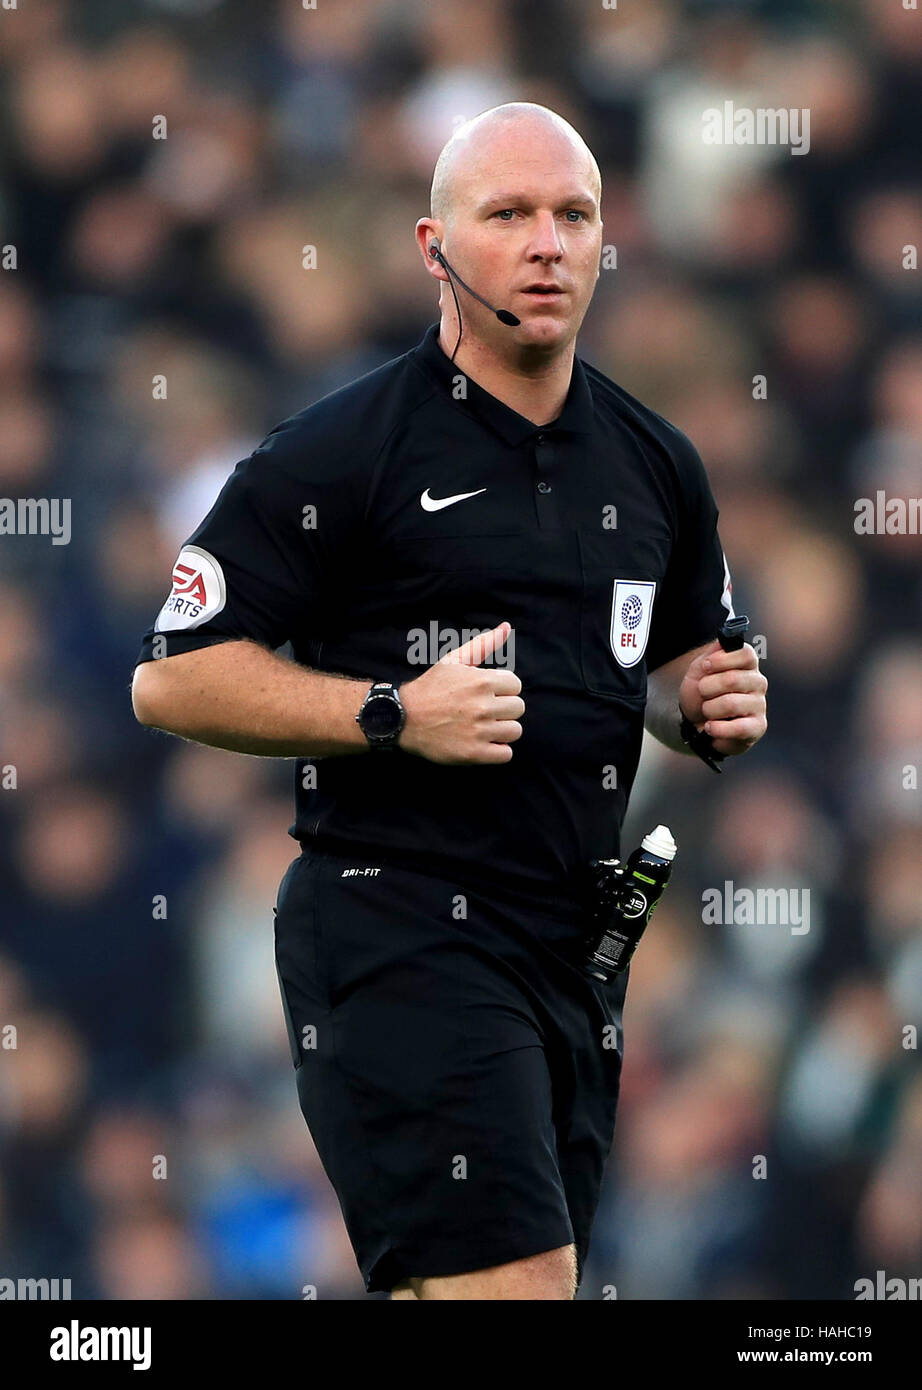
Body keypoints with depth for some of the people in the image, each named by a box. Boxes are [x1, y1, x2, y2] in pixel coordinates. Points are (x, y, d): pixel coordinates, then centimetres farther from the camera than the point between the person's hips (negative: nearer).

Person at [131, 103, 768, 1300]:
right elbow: (173, 678, -8)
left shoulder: (654, 463, 13)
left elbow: (685, 655, 29)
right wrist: (396, 714, -19)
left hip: (576, 953, 7)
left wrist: (709, 700, 4)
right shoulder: (342, 453, -7)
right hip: (403, 931, -7)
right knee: (516, 1278, -20)